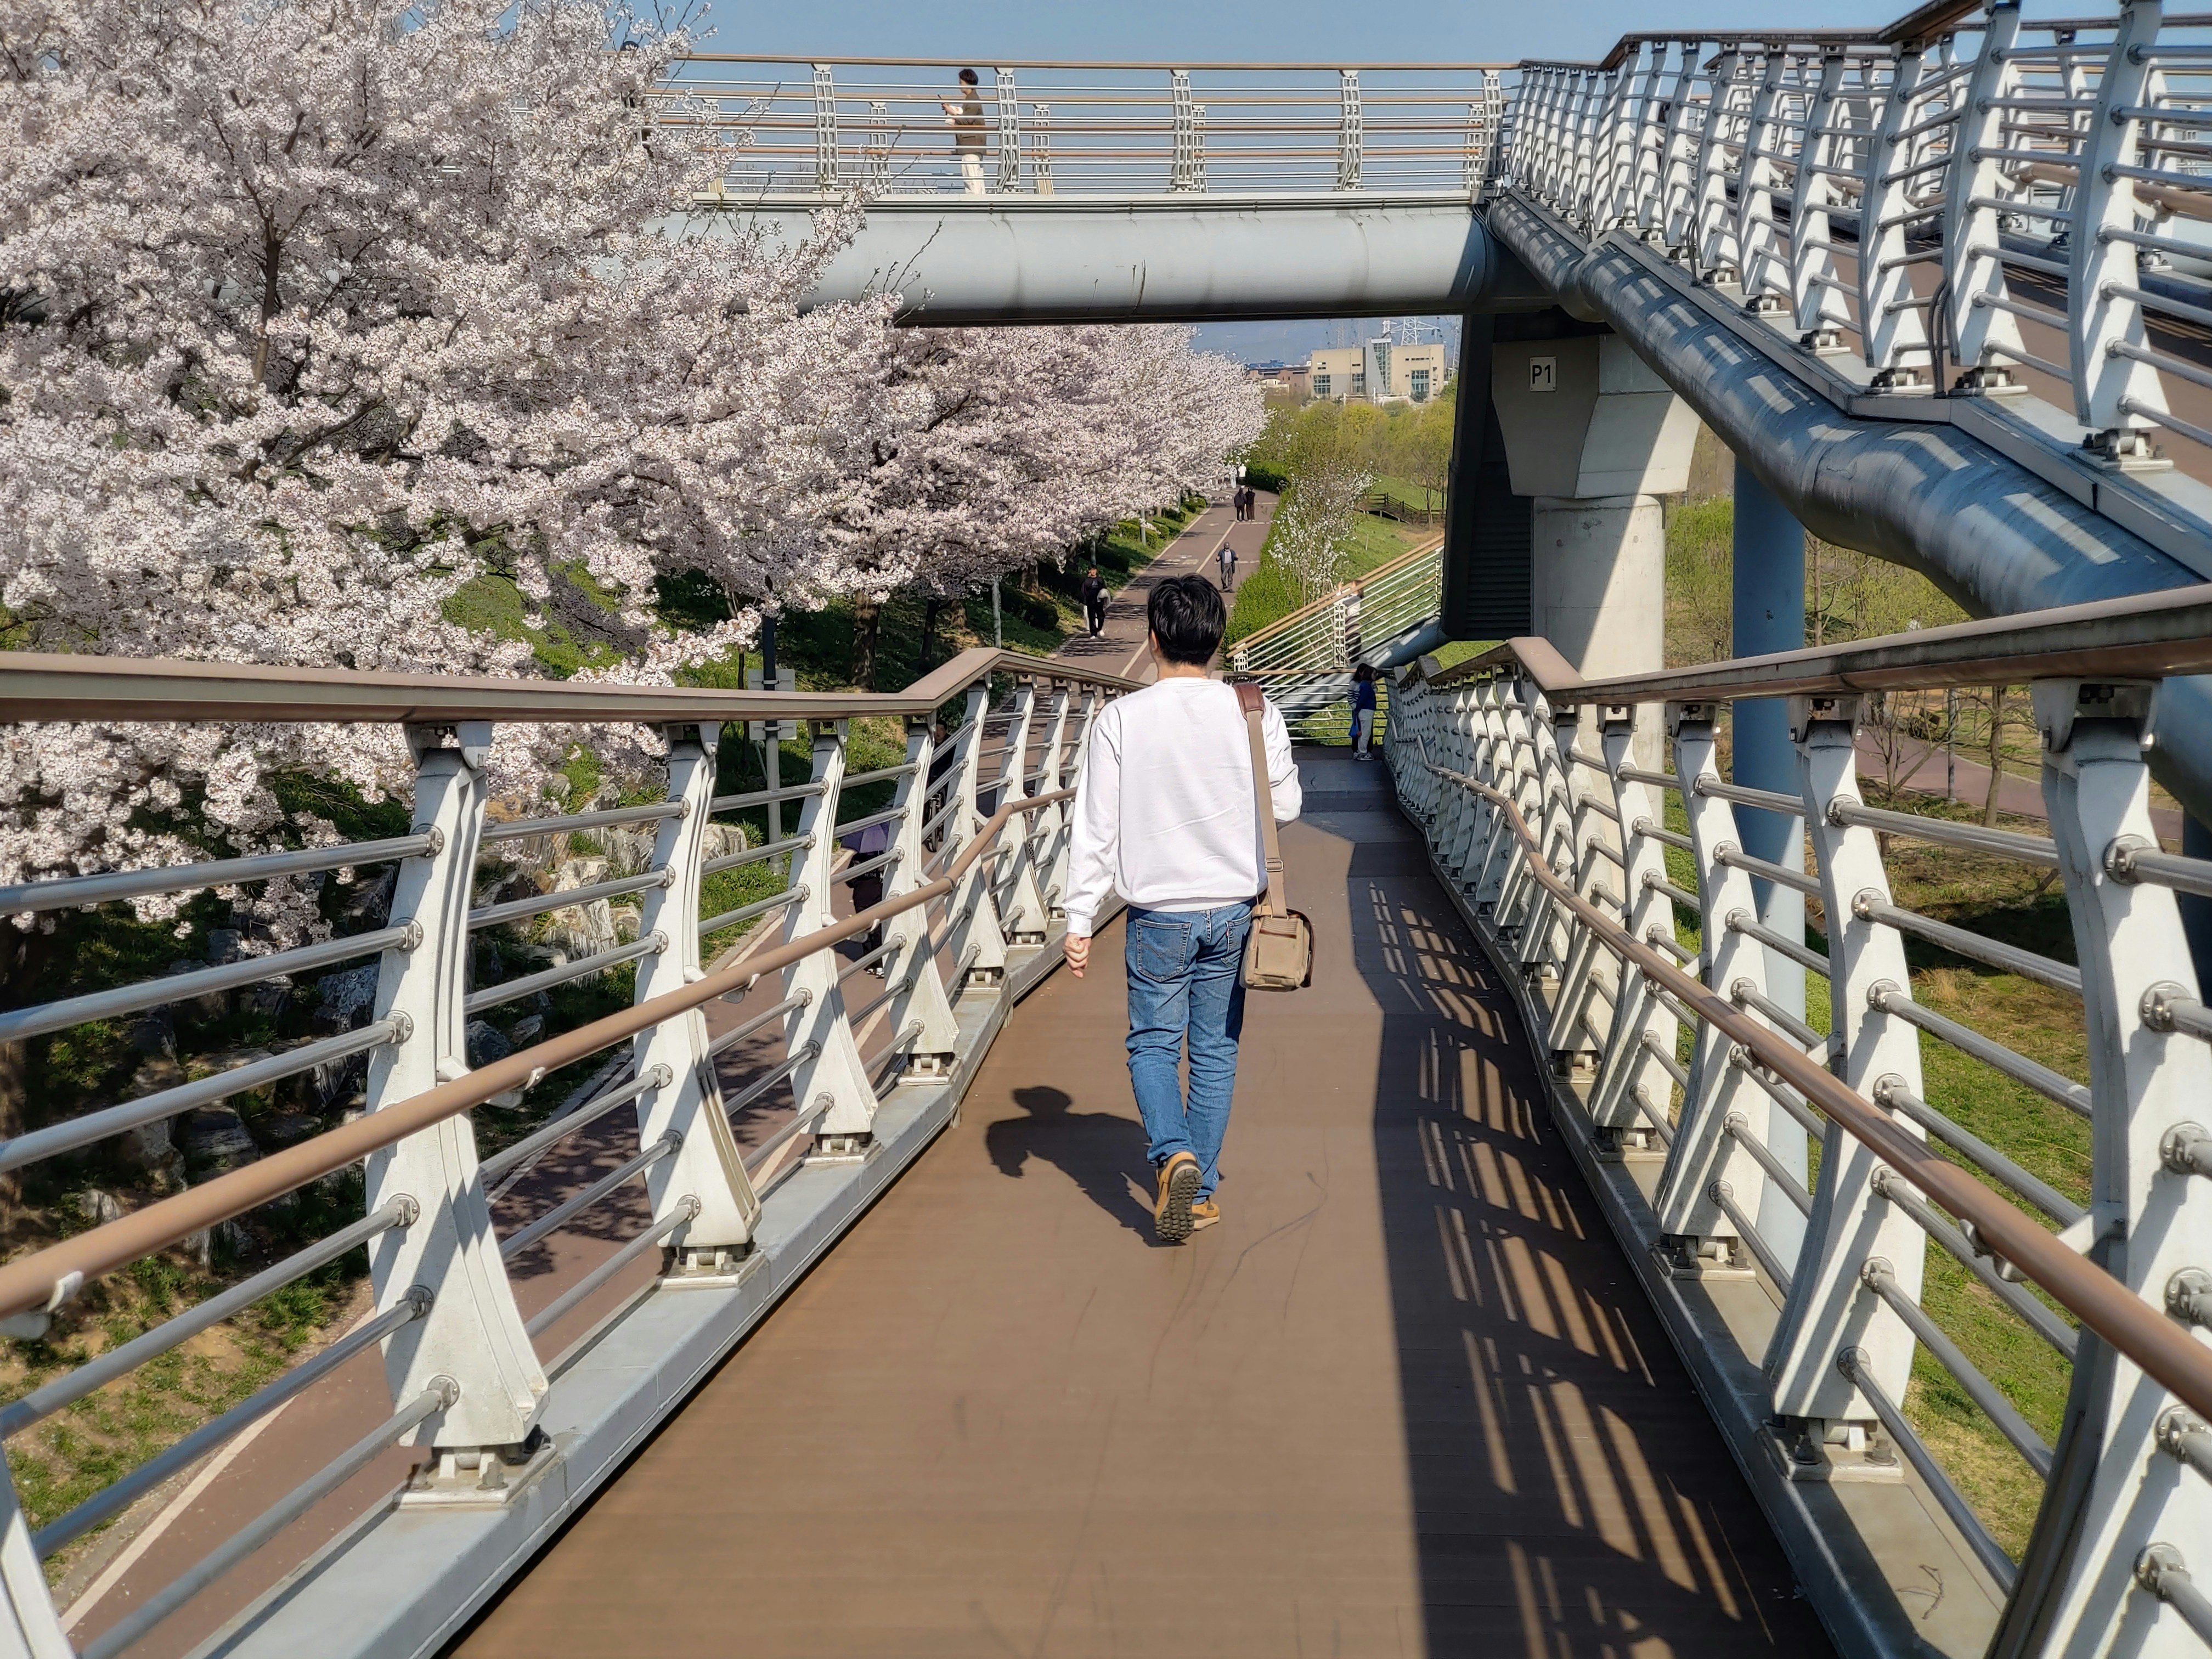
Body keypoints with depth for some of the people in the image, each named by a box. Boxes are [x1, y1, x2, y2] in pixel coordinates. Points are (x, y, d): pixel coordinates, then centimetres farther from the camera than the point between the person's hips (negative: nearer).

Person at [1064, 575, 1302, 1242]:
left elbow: (1096, 827, -9)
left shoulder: (1121, 718, -10)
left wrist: (1080, 920, -3)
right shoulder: (1254, 713, -6)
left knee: (1152, 1043, 12)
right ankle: (1201, 1192, 20)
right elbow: (1286, 806, 6)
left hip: (1160, 914, -2)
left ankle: (1172, 1155, -12)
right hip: (1234, 910, 2)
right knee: (1216, 1052, 13)